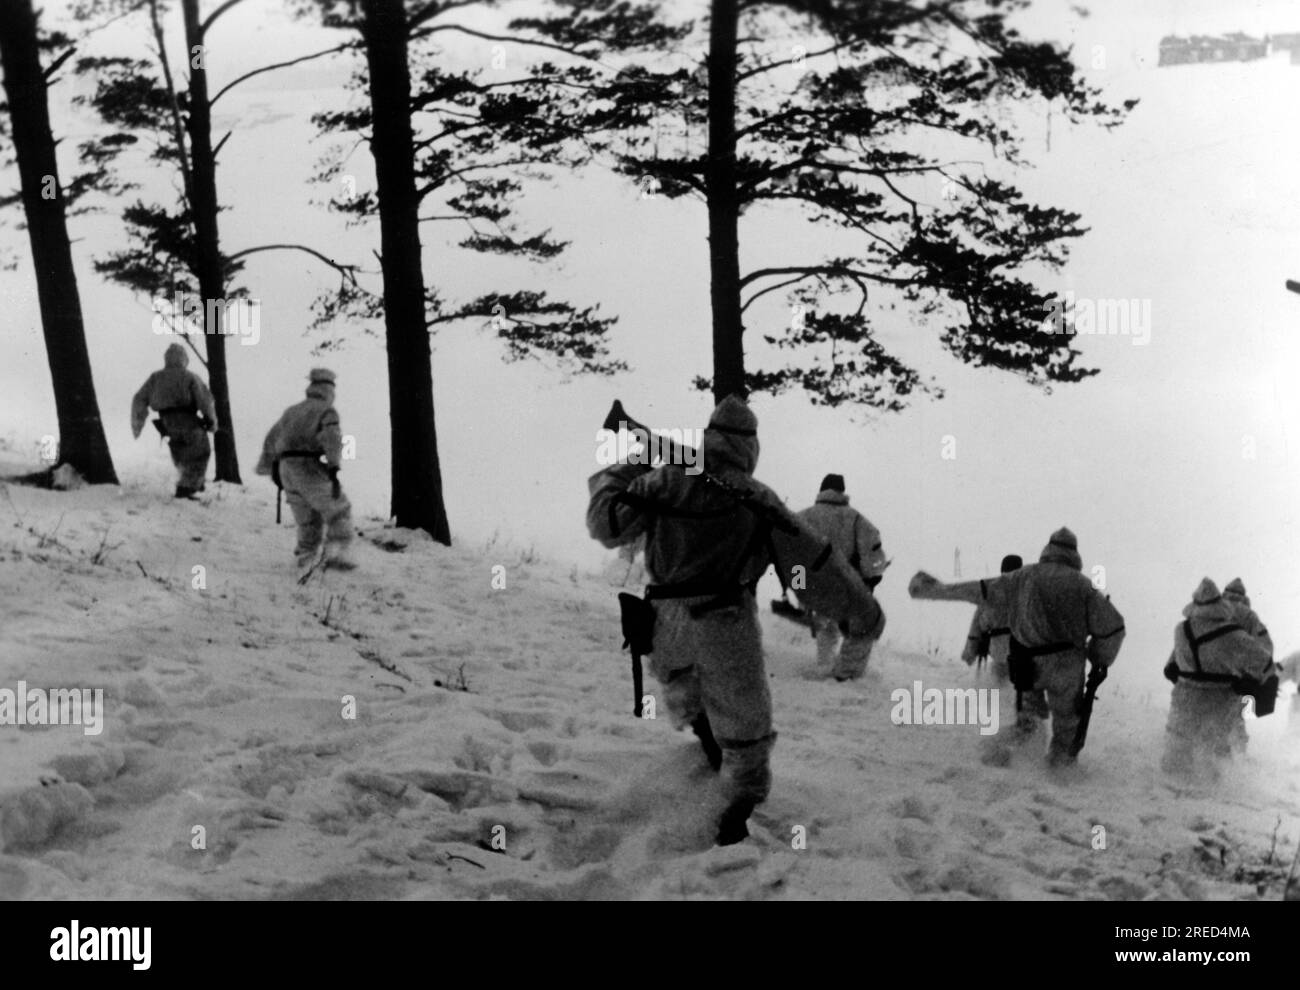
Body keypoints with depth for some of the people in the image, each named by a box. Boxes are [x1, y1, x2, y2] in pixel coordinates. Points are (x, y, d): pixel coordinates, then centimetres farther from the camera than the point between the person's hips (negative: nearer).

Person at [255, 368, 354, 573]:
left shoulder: (292, 411, 21)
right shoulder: (327, 411, 1)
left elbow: (271, 439, 32)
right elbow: (332, 438, -18)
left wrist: (265, 464, 47)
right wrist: (333, 469, -28)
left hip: (286, 470, 6)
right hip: (310, 468, -6)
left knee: (308, 520, 17)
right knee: (339, 511, 5)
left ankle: (305, 559, 13)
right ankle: (336, 553, -8)